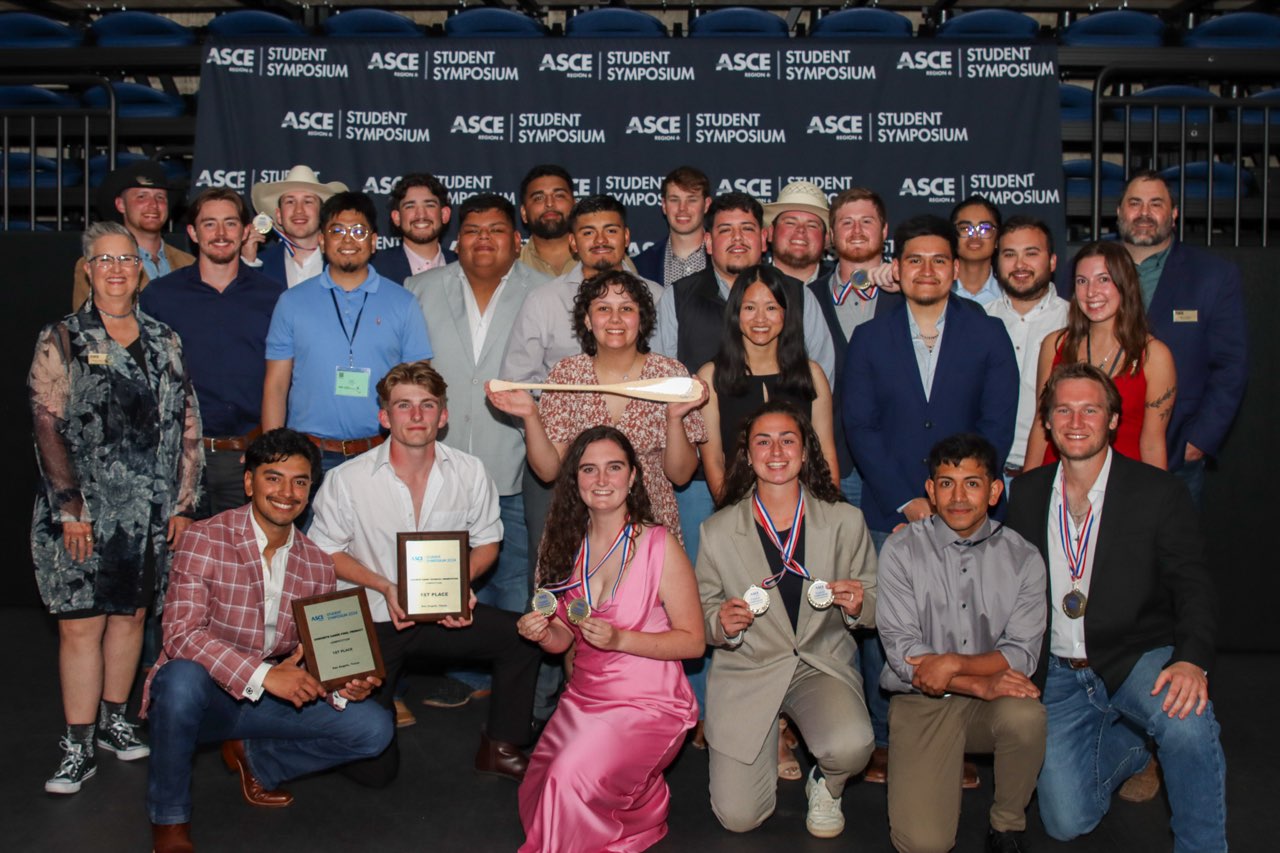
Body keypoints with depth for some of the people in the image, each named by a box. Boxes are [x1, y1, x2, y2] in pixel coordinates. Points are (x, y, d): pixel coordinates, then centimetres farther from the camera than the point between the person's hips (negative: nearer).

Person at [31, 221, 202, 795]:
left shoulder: (164, 343, 10)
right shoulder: (61, 340, 0)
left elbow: (188, 426, 9)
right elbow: (47, 426, -6)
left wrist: (184, 502, 3)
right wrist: (70, 507, -12)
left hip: (150, 511, 3)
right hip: (83, 512, -3)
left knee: (131, 615, 11)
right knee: (80, 624, -2)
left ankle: (113, 720, 27)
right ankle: (78, 747, 5)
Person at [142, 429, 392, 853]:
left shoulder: (318, 565, 4)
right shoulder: (205, 540, -12)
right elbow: (181, 635, -22)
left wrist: (343, 687, -18)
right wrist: (263, 675, -34)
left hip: (269, 700, 4)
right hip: (203, 694, -4)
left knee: (373, 728, -13)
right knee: (183, 676, -39)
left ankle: (253, 757, 11)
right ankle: (169, 818, -13)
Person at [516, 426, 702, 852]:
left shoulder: (658, 545, -13)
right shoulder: (568, 543, 3)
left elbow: (692, 641, -12)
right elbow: (563, 638, 12)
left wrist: (619, 639, -23)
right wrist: (542, 633, -10)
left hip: (648, 704, -6)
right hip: (582, 697, 6)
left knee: (571, 780, -26)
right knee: (539, 801, -1)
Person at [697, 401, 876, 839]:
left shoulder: (846, 521, -1)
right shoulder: (717, 531, -2)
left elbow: (872, 609, 6)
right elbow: (703, 613, 5)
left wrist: (858, 606, -18)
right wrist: (722, 624, -19)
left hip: (822, 665, 0)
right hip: (746, 672, 0)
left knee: (850, 747, -32)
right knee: (737, 817, -7)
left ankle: (825, 785, 8)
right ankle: (771, 741, 27)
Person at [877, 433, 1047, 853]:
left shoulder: (1023, 559, -1)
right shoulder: (902, 550, -5)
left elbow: (1021, 654, -6)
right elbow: (902, 651, -10)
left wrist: (954, 664, -22)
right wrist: (981, 683, -20)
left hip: (993, 701, 2)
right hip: (922, 701, -1)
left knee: (1026, 715, -34)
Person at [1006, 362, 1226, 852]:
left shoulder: (1159, 494, -7)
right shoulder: (1028, 492, 4)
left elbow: (1193, 588, -9)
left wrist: (1192, 660, -28)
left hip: (1137, 659, -3)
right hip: (1060, 673, 3)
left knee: (1187, 721, -37)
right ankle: (1128, 753, 26)